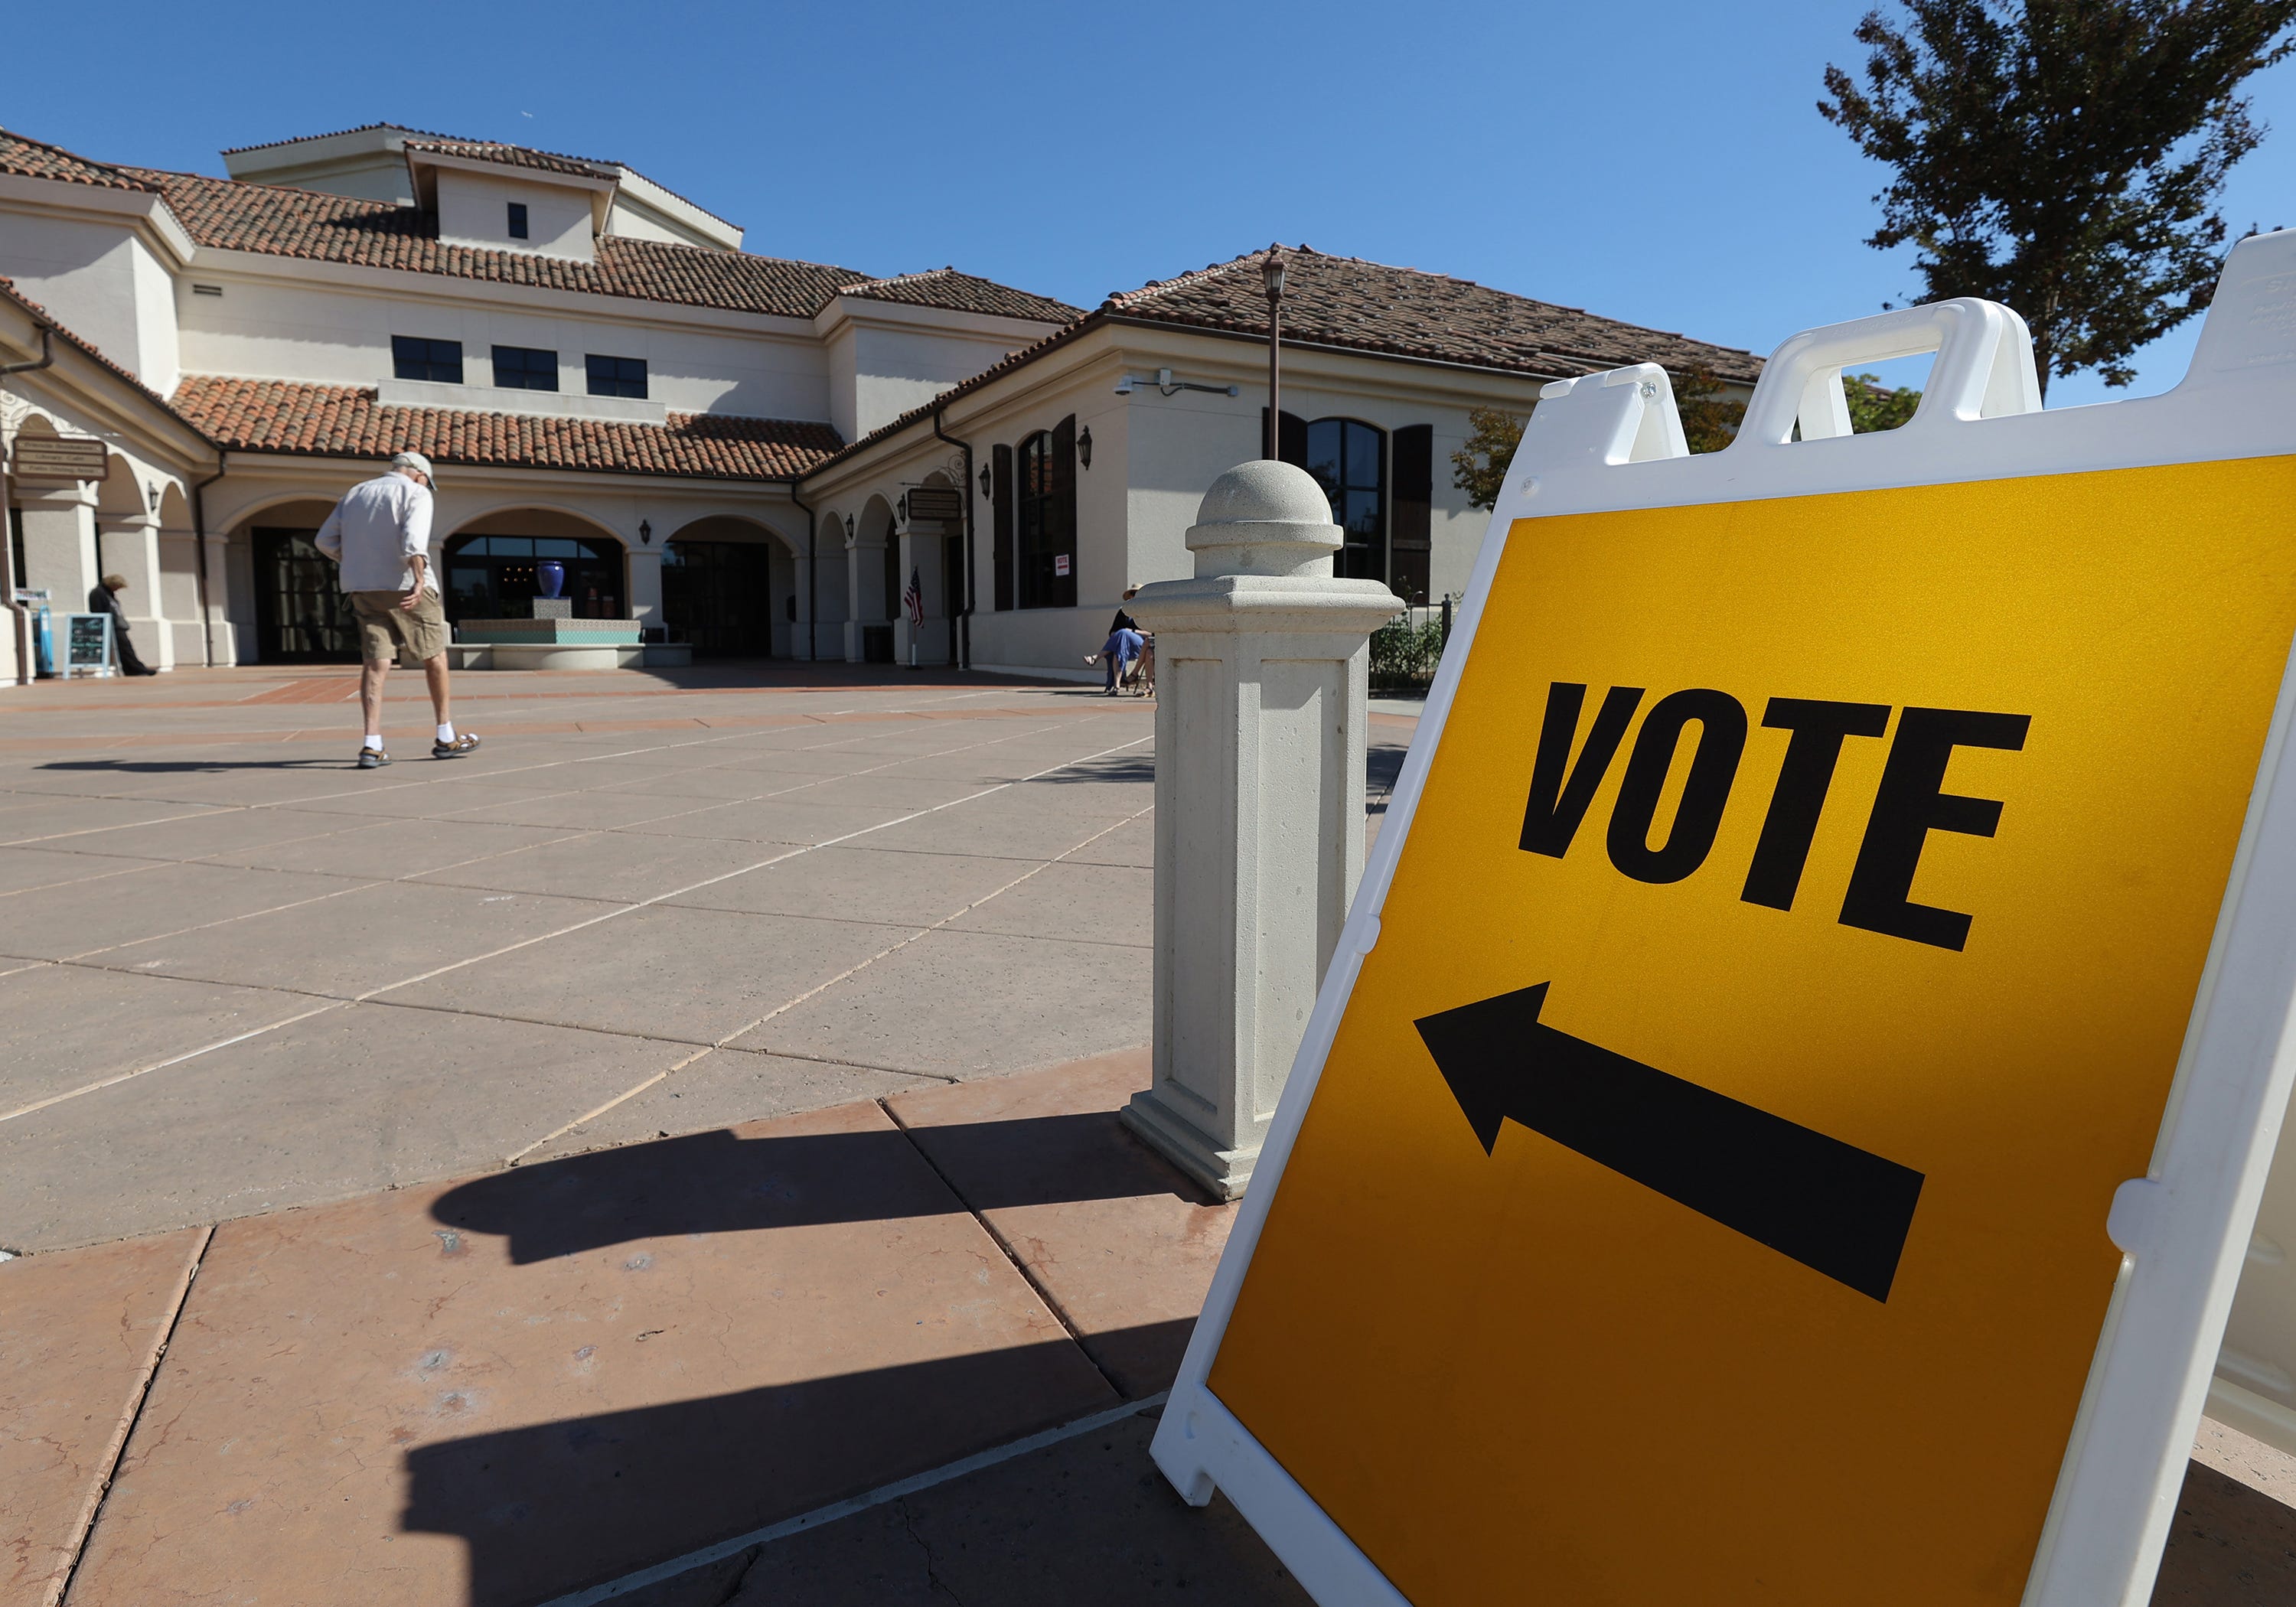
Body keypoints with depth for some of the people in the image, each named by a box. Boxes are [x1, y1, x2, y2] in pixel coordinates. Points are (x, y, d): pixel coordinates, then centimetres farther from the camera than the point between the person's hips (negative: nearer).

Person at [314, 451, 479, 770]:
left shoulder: (356, 493, 18)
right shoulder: (415, 493, -1)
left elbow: (326, 540, 13)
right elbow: (414, 538, -19)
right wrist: (419, 581, -28)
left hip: (363, 588, 5)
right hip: (405, 585, -5)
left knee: (375, 663, 2)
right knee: (434, 656, 8)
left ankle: (372, 746, -8)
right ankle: (446, 738, 13)